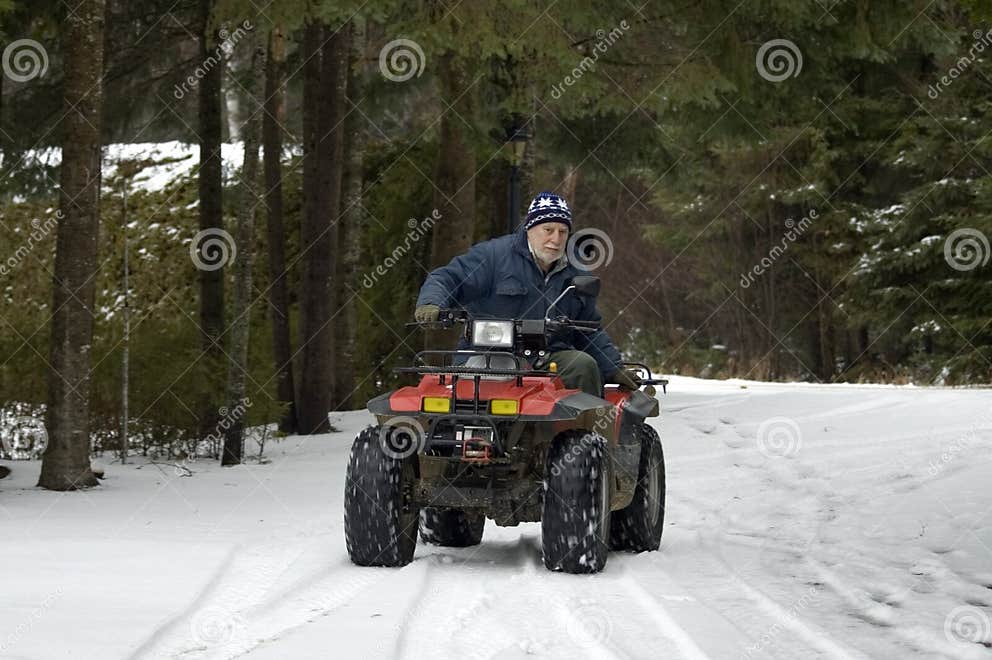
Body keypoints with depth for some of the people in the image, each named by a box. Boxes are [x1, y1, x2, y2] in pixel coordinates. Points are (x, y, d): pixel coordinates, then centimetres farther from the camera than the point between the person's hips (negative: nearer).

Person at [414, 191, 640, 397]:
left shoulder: (575, 276, 18)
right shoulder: (493, 255, 1)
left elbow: (591, 331, 27)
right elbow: (446, 278, -3)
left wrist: (615, 370, 18)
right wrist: (430, 303, -24)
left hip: (551, 359, 4)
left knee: (583, 365, -24)